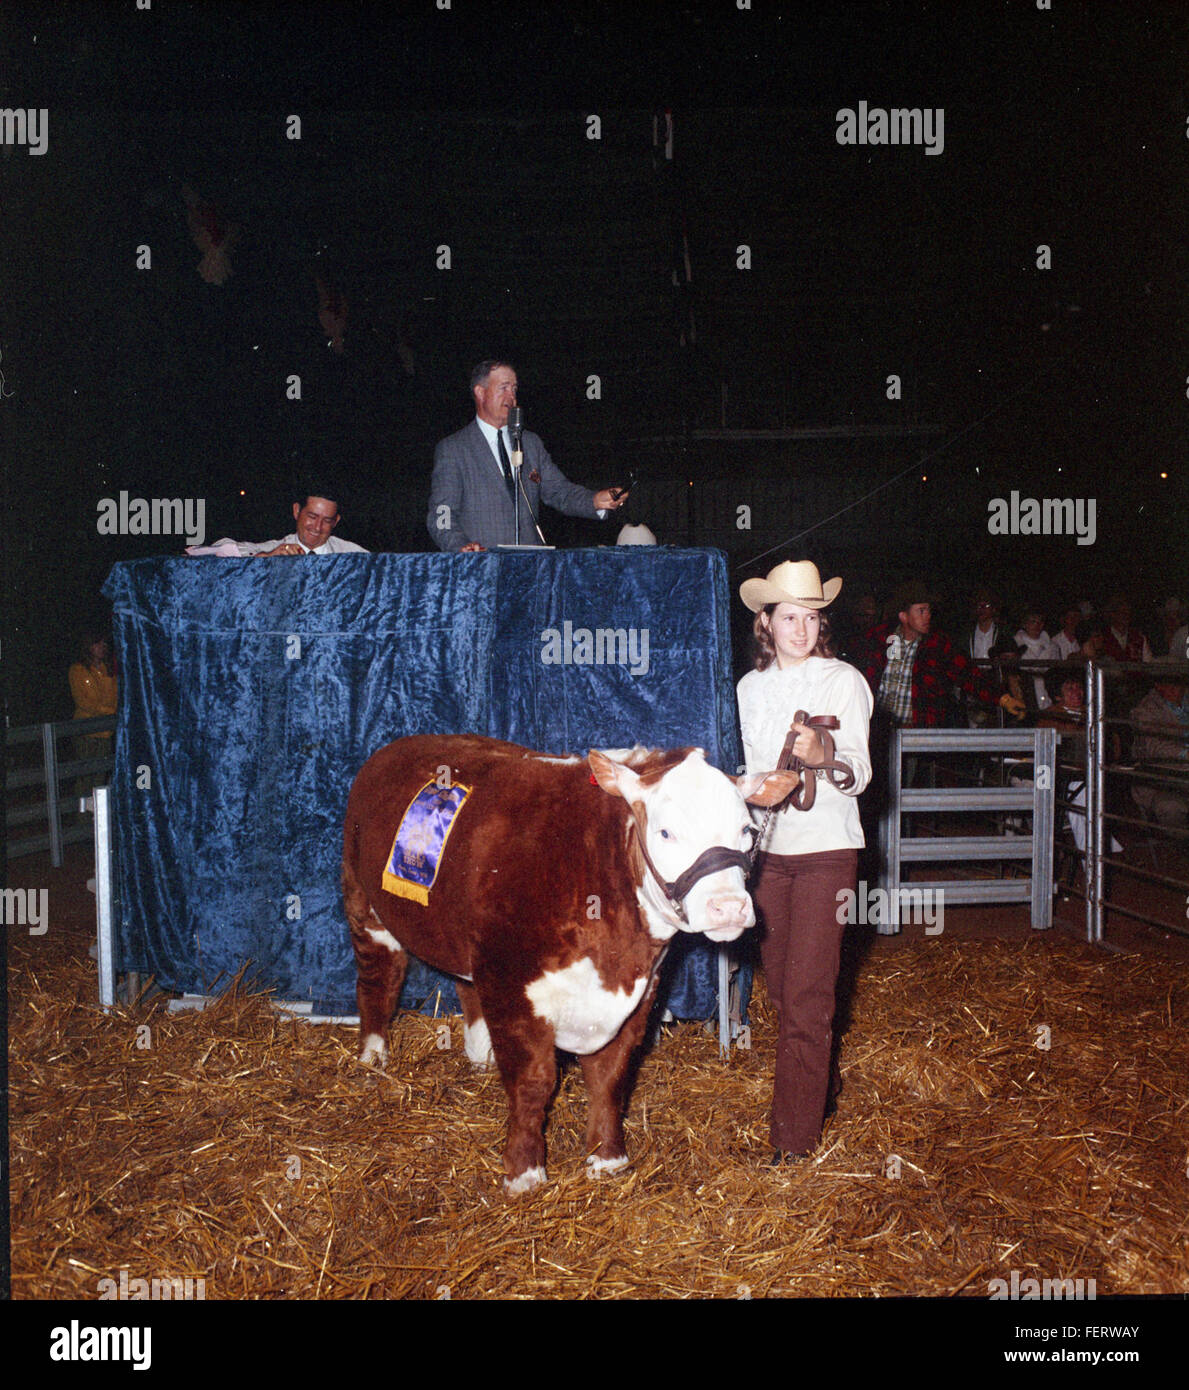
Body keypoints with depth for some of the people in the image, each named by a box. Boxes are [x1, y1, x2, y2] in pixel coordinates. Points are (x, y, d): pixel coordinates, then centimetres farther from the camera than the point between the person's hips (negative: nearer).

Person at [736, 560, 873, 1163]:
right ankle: (814, 1084, 32)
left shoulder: (844, 682, -6)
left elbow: (858, 773, -15)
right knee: (780, 984, 11)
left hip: (826, 849, -5)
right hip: (767, 848, 5)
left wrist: (823, 757, -34)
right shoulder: (751, 687, 9)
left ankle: (795, 1140, -2)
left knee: (807, 994, -7)